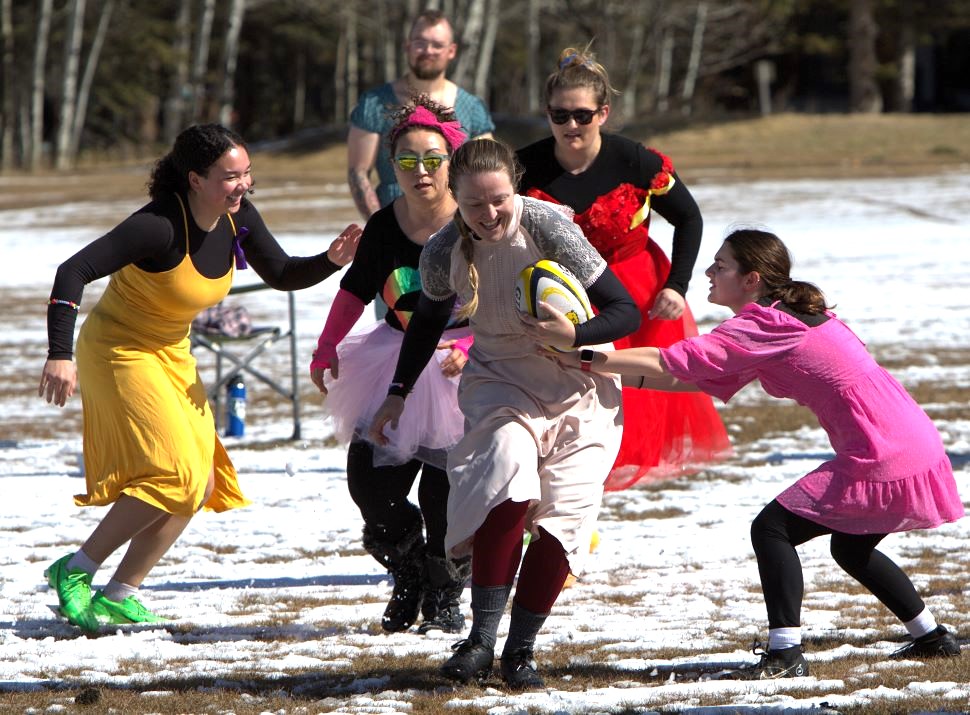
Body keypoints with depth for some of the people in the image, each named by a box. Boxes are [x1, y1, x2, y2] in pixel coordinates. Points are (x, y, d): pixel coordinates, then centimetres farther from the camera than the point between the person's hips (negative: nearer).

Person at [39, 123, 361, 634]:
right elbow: (74, 272, -31)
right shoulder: (160, 226, -28)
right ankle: (74, 573, -7)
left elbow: (282, 276, 7)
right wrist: (60, 355, -40)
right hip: (119, 353, -8)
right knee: (175, 477, -18)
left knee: (201, 486, 3)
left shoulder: (238, 218, -7)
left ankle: (119, 595, 10)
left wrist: (331, 260, -14)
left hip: (172, 357, 8)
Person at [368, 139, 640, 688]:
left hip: (577, 390, -1)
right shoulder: (444, 252, -11)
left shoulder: (547, 227, -22)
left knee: (562, 518, -11)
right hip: (501, 381, 1)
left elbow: (626, 312, -19)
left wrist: (573, 336, -36)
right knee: (508, 483, -26)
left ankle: (521, 648, 3)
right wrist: (399, 393, 15)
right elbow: (428, 322, 13)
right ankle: (481, 638, -21)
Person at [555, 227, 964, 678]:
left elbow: (672, 362, -19)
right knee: (851, 547, 29)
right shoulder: (779, 321, 16)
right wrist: (623, 376, 7)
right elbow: (711, 381, 15)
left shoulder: (762, 327, -15)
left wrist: (585, 358, -17)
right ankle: (933, 638, 39)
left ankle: (785, 654, -13)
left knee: (773, 528, -8)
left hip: (882, 462, -10)